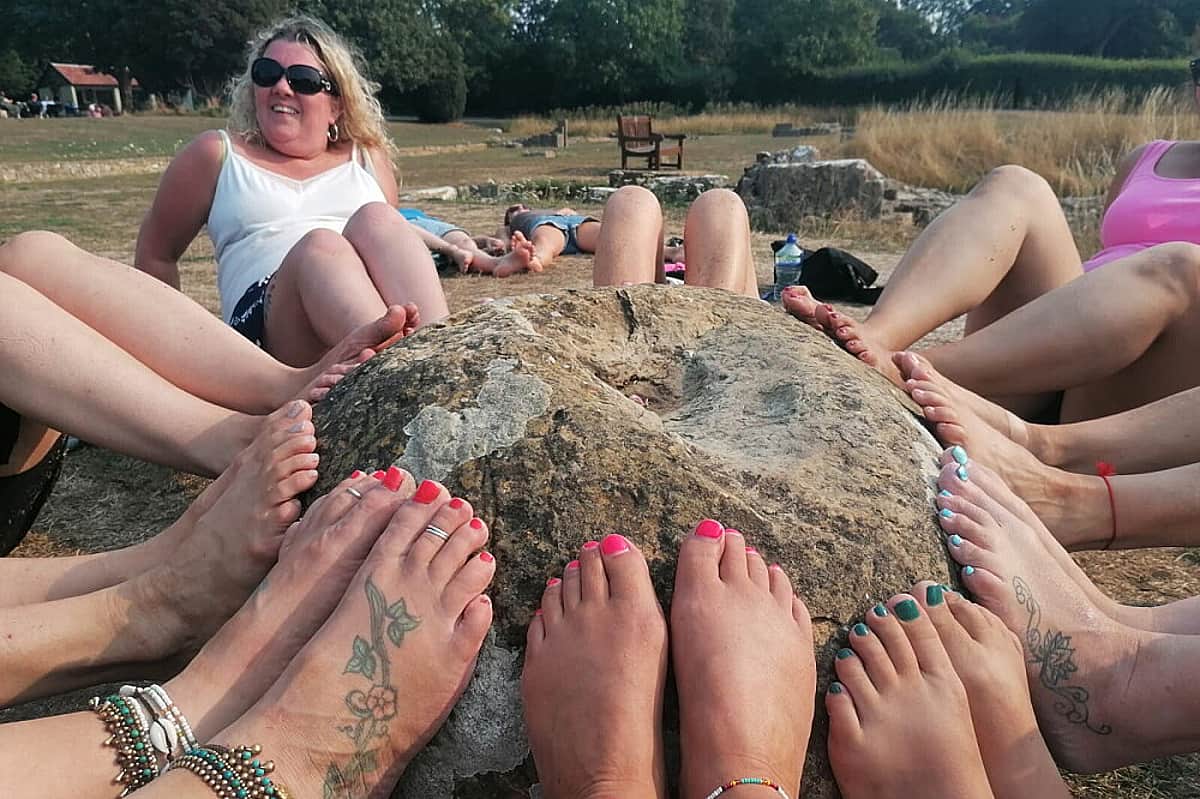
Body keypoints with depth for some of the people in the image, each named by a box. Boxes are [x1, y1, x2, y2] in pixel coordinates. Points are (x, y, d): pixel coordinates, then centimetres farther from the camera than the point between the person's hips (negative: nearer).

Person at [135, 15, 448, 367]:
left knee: (375, 218, -25)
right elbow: (156, 254, 23)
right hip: (261, 319, -2)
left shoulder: (367, 157, 22)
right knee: (318, 246, -32)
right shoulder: (216, 155, 17)